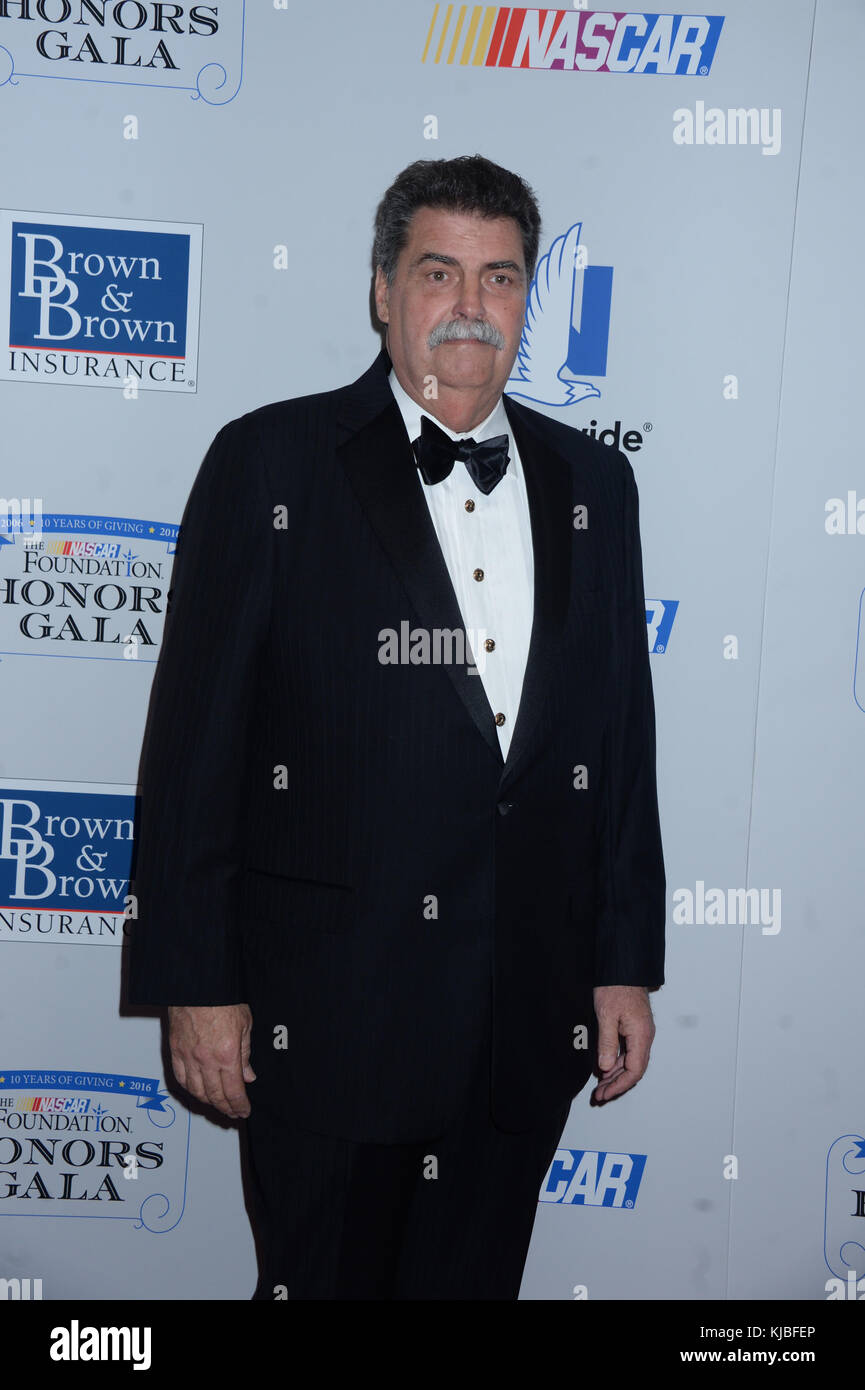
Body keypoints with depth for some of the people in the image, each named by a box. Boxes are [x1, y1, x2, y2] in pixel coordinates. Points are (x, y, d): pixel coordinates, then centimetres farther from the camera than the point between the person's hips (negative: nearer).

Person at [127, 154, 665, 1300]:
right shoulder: (273, 462, -4)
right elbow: (195, 737, -6)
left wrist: (627, 965, 9)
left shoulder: (593, 483, 8)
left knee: (477, 1279, 19)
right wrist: (198, 986, -8)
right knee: (324, 1277, 12)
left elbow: (624, 734, 10)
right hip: (329, 1011, -3)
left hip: (530, 1022, 4)